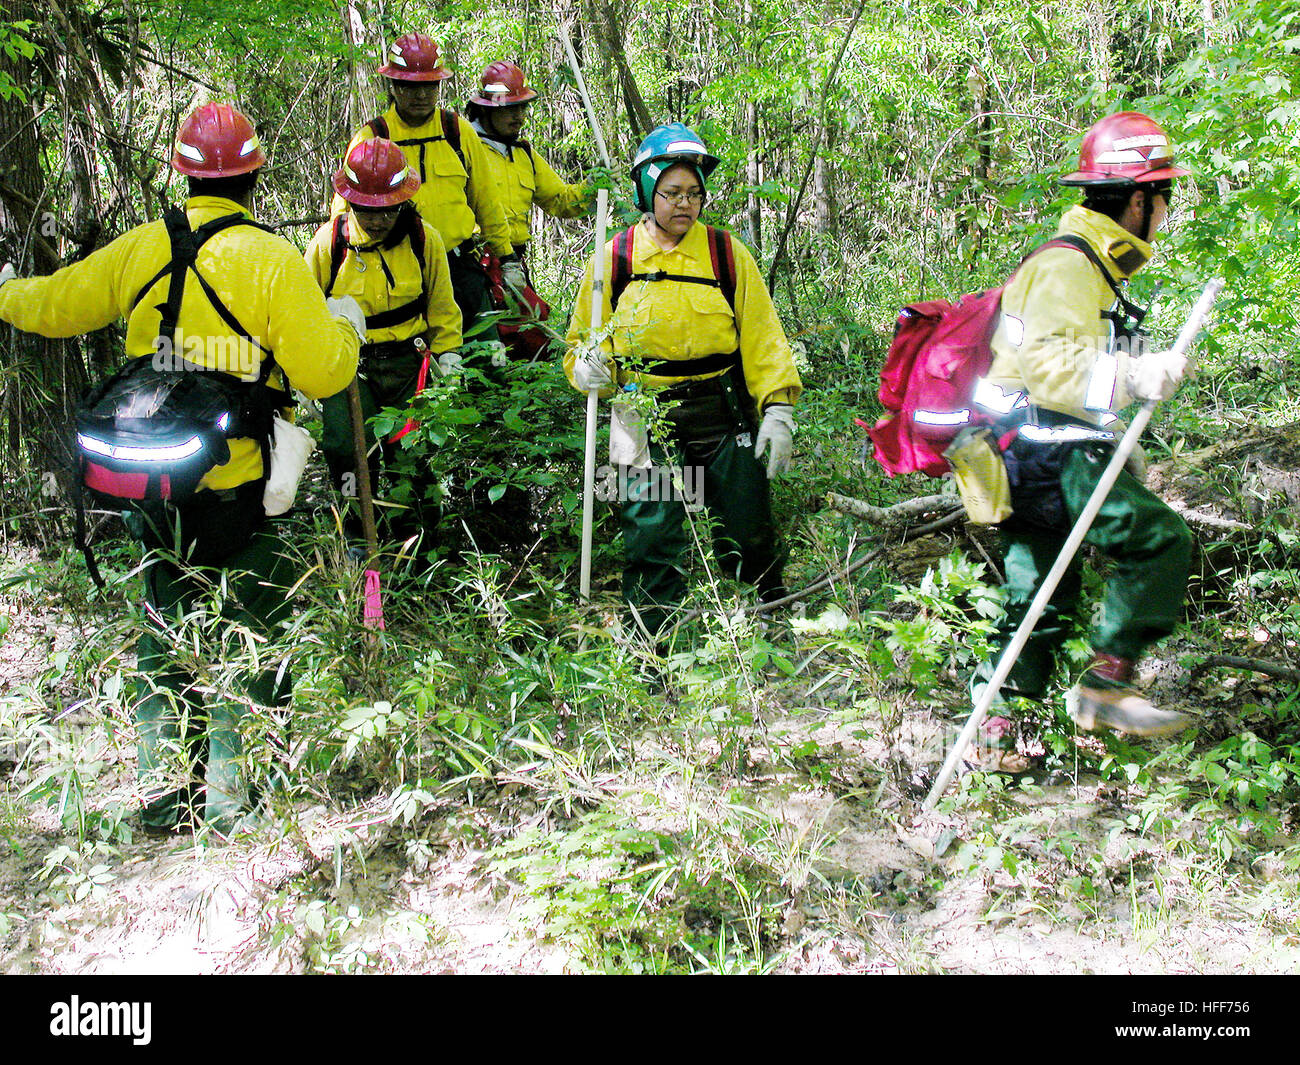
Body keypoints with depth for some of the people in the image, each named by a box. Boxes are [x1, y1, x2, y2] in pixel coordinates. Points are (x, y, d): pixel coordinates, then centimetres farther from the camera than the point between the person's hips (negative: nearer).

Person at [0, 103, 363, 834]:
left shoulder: (140, 250, 2)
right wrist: (345, 326, 6)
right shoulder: (273, 259, -10)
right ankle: (229, 796, 12)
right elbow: (323, 372, -15)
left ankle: (164, 793, 24)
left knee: (166, 633, 17)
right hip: (243, 488, -4)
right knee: (249, 634, 8)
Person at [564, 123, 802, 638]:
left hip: (725, 416, 1)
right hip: (647, 419, -1)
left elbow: (762, 336, 3)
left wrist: (778, 409, -5)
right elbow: (584, 337, 11)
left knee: (748, 535, 9)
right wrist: (586, 363, -13)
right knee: (651, 538, -2)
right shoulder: (616, 258, 2)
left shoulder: (727, 253, 3)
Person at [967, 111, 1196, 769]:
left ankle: (991, 734, 14)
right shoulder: (1067, 266, -12)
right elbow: (1049, 365, -27)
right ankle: (1105, 687, -7)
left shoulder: (1094, 269, 24)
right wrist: (1132, 377, -39)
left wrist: (1123, 452, 35)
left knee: (1041, 605, 10)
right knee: (1162, 540, -13)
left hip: (1044, 459, 11)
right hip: (1047, 456, -11)